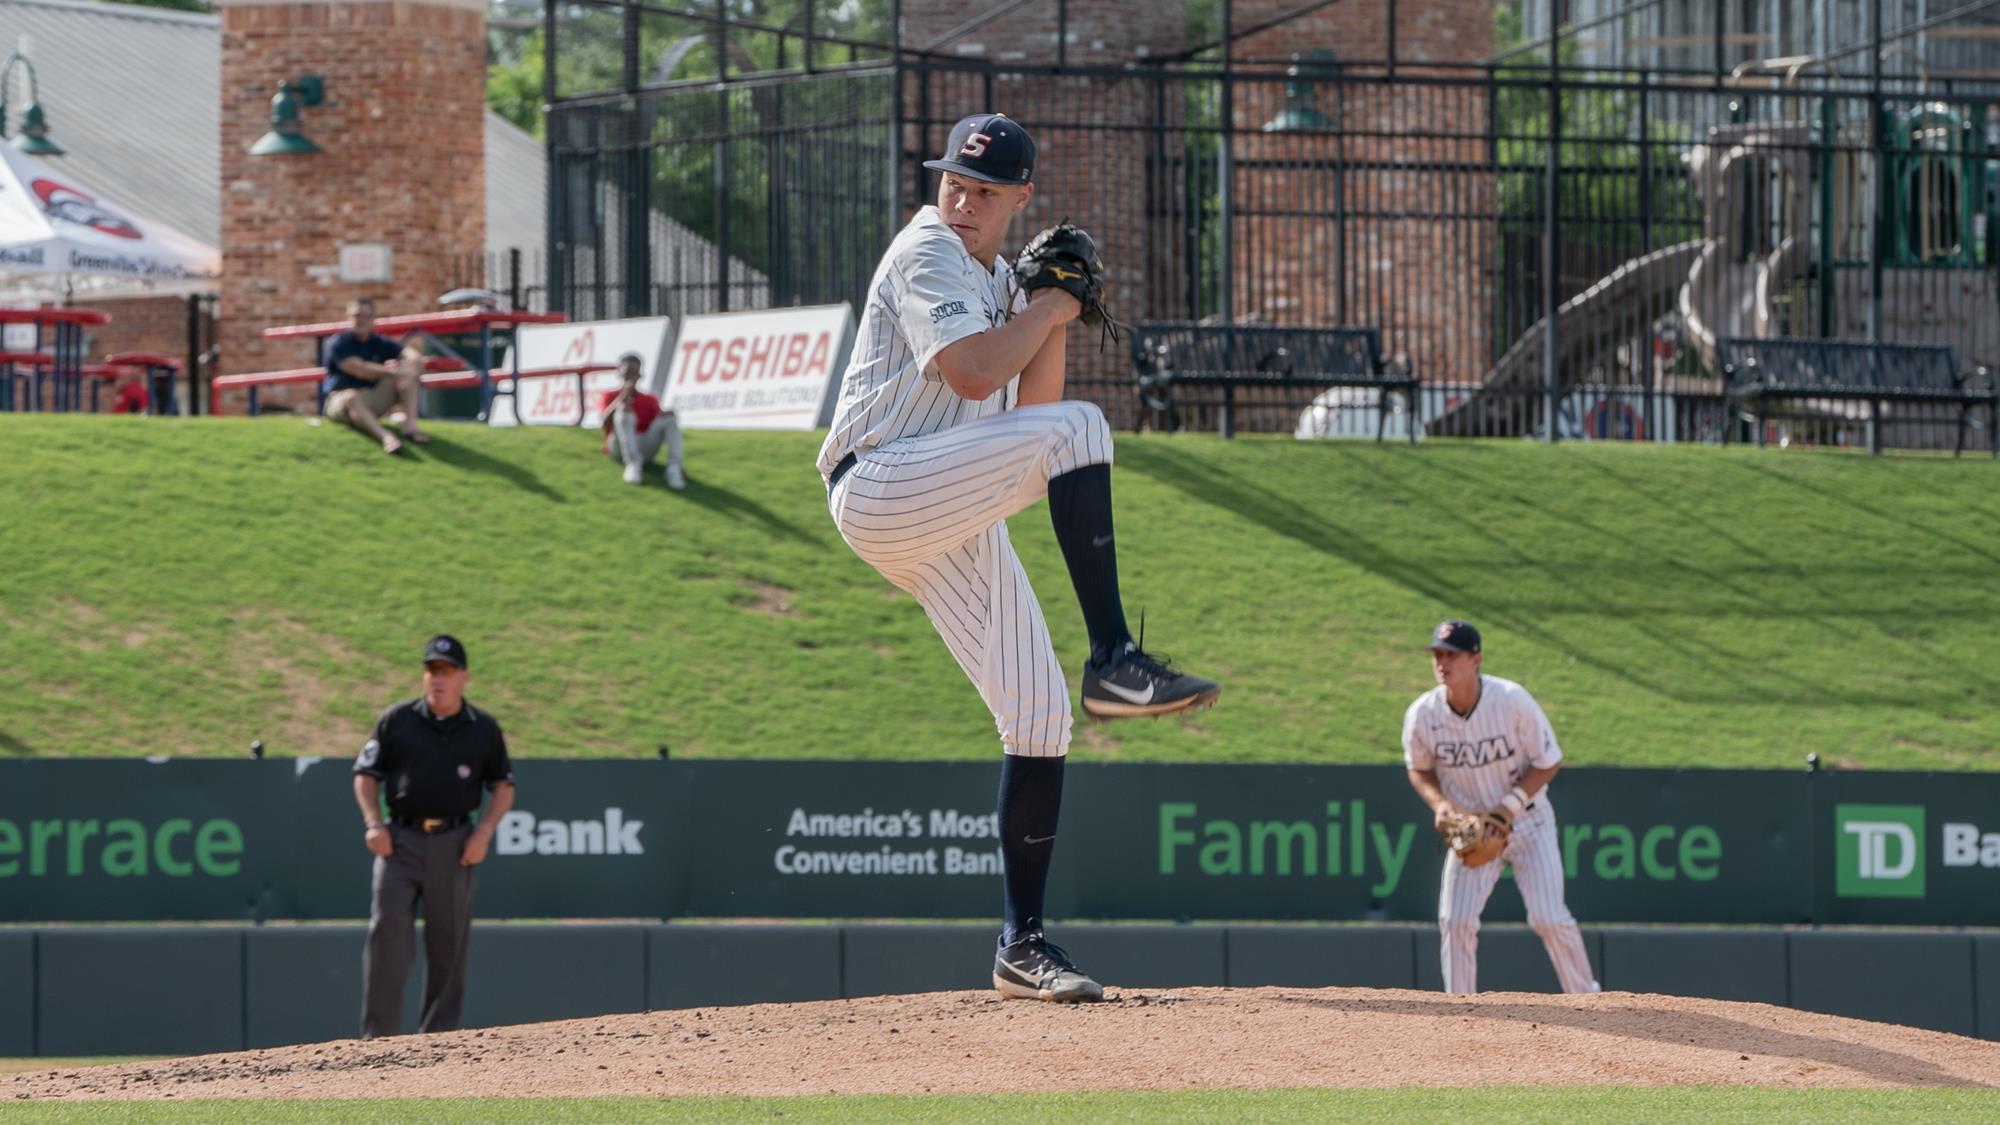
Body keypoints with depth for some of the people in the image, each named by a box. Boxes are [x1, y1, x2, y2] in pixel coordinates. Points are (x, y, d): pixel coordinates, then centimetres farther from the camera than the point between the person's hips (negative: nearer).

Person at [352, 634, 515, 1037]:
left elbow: (503, 786, 12)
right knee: (387, 931, -12)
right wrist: (373, 822, -5)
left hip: (455, 844, 1)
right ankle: (378, 1036, -13)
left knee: (448, 943, 4)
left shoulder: (483, 729, 7)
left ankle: (438, 1034, 13)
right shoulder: (396, 720, 5)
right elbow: (365, 774, 10)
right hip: (401, 839, -1)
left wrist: (484, 832, -3)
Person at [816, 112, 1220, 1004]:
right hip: (881, 488, -9)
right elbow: (970, 372, -21)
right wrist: (1053, 306, -9)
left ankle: (1022, 945, 4)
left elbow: (1028, 403, 17)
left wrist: (1051, 317, 5)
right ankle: (1114, 662, -30)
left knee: (1040, 718, 1)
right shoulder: (927, 255, -6)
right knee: (1075, 430, -28)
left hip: (954, 526, 9)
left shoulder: (999, 281, 21)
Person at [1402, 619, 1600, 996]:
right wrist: (1438, 802, -15)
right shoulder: (1422, 715, -14)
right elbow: (1419, 769, 6)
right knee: (1454, 921, -7)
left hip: (1528, 823, -2)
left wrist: (1512, 804, -23)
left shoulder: (1513, 701, -22)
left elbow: (1549, 762, -11)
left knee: (1548, 918, -10)